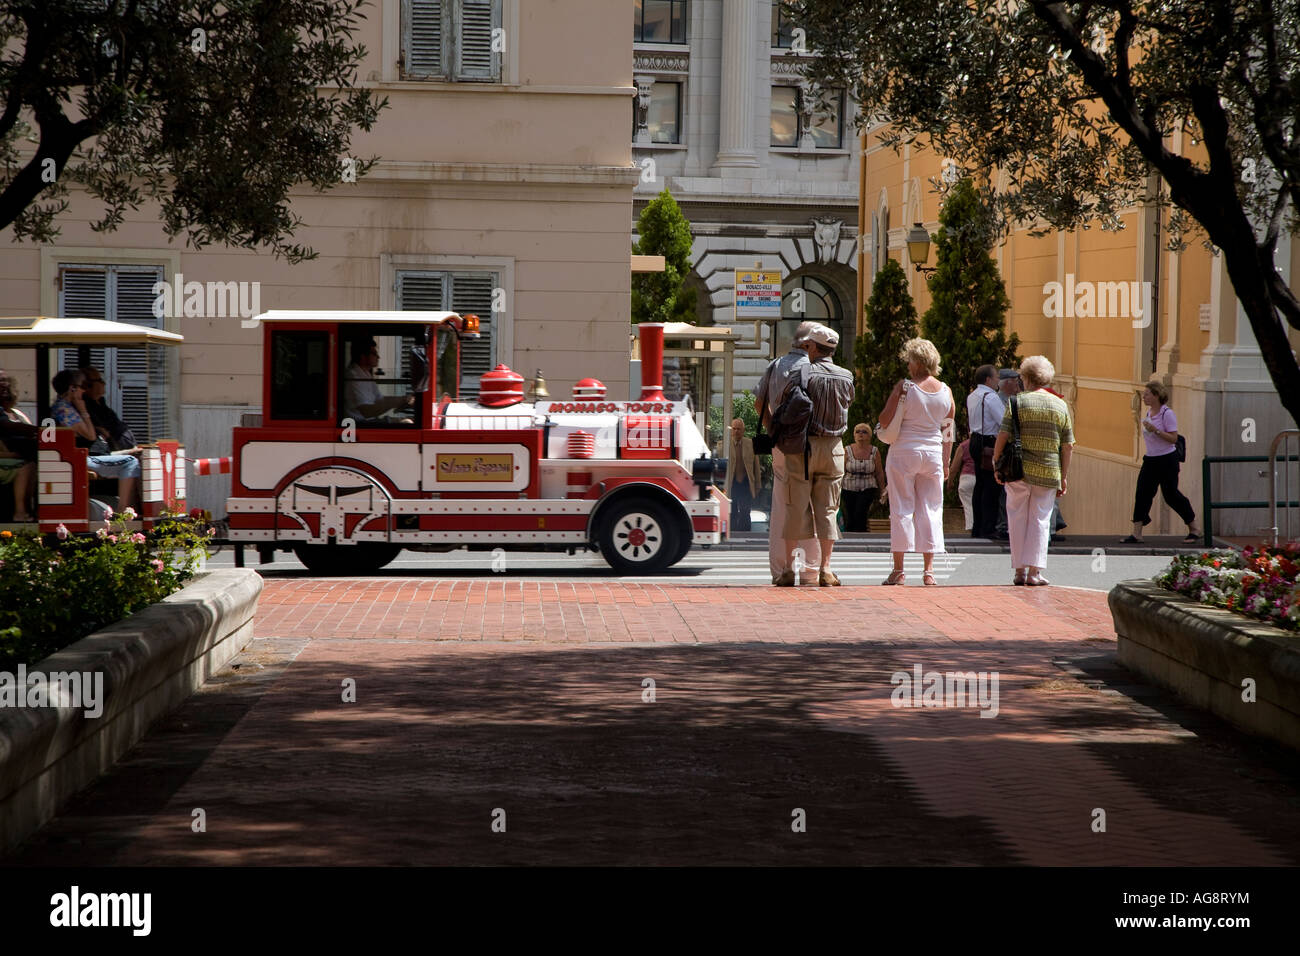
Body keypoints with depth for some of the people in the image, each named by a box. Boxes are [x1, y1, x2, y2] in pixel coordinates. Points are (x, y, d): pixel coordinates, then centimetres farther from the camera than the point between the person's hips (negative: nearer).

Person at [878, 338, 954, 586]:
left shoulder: (904, 386, -9)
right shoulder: (946, 391, 4)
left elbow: (884, 420, -11)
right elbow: (948, 432, 8)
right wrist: (946, 463, 14)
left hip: (904, 452, -3)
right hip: (933, 454, 3)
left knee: (901, 510, 1)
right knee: (930, 510, 7)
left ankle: (898, 570, 2)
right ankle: (929, 570, 4)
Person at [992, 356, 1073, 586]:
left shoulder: (1016, 403, -3)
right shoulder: (1060, 406, 5)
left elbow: (1003, 436, -8)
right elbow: (1067, 446, 5)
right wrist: (1064, 477, 11)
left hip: (1018, 471, -1)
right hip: (1048, 473, 1)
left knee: (1018, 519, 9)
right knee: (1040, 520, 7)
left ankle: (1019, 571, 9)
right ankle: (1034, 571, -1)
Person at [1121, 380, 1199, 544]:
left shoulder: (1167, 414, -15)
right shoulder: (1149, 413, 10)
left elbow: (1173, 438, -20)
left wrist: (1155, 431, -27)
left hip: (1167, 460, -8)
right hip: (1150, 460, 8)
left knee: (1171, 495, -2)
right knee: (1142, 494, -2)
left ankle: (1193, 530, 15)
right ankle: (1137, 534, -2)